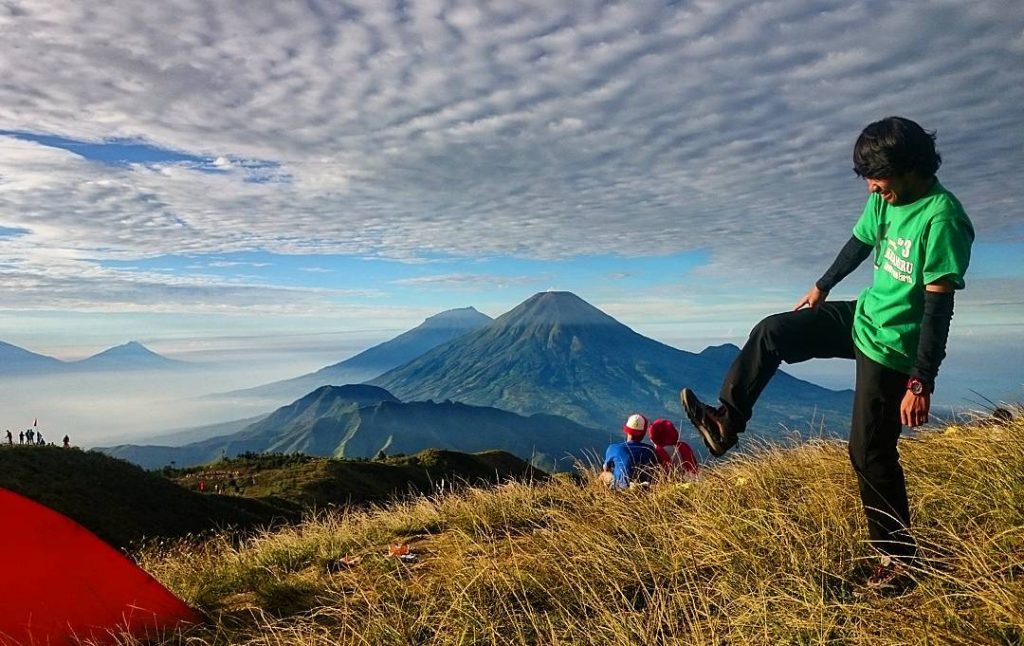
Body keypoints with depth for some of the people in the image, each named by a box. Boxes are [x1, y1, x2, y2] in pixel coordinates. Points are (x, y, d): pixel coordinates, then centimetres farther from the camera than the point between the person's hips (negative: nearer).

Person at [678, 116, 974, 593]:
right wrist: (823, 286, 30)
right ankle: (726, 422, 8)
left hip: (892, 346, -8)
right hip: (862, 316, 8)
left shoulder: (942, 219, -24)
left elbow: (939, 307, -26)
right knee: (770, 332, 2)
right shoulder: (885, 197, -1)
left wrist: (922, 381, -27)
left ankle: (900, 559, 16)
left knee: (870, 451, -1)